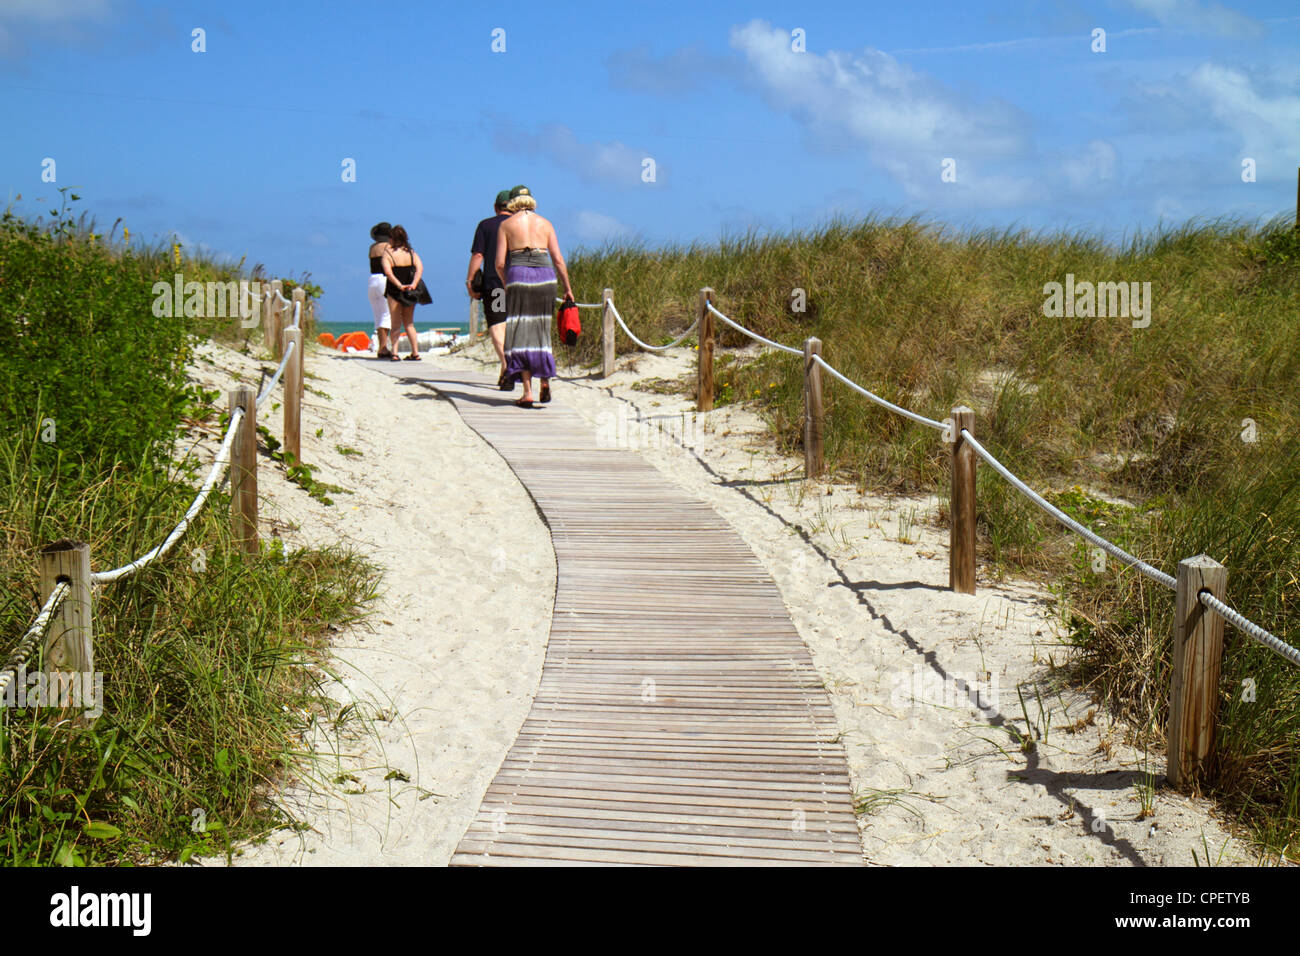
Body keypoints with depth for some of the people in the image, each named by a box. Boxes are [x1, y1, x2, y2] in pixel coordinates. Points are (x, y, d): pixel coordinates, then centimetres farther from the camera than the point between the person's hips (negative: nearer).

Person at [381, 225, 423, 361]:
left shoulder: (387, 253, -5)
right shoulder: (411, 252, 6)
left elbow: (388, 272, -19)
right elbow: (420, 268, -9)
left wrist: (400, 286, -24)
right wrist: (413, 284, -18)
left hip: (394, 291, -3)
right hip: (410, 293, 3)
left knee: (395, 324, 5)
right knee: (409, 323, 14)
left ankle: (395, 352, -8)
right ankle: (415, 353, 9)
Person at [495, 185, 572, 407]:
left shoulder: (506, 225, 7)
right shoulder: (545, 224, 13)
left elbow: (499, 263, 2)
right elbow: (558, 261, 7)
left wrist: (506, 284, 19)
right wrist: (568, 288, 16)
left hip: (518, 275, -2)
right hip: (545, 275, 2)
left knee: (520, 332, 1)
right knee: (542, 329, 18)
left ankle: (527, 392, -5)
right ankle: (545, 379, 9)